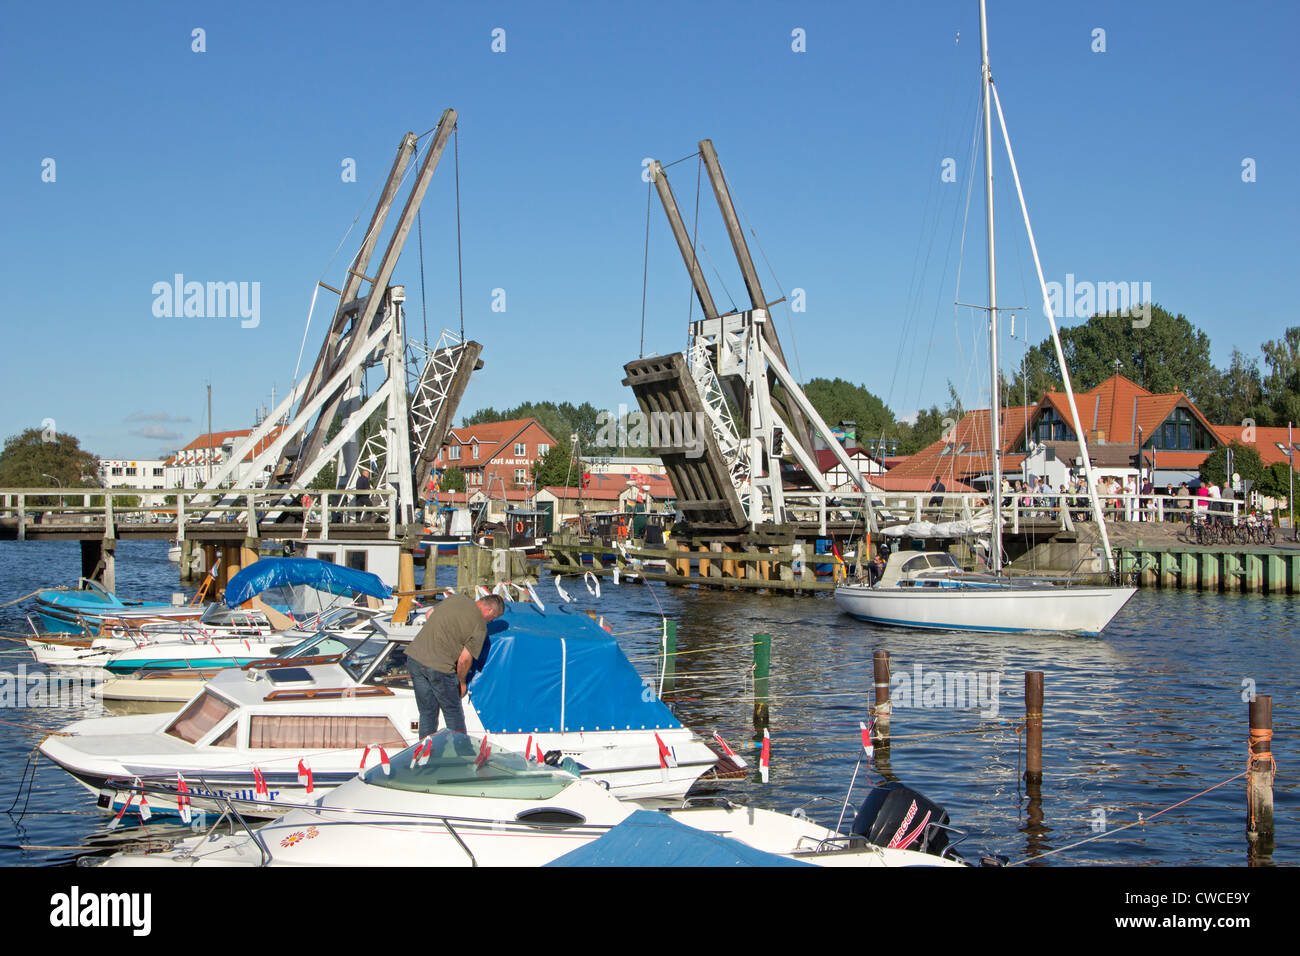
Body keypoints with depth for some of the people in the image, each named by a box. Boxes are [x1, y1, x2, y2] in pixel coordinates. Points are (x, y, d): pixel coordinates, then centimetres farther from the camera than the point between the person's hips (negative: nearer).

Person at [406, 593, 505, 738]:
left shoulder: (456, 598, 12)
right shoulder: (480, 626, -6)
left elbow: (429, 615, 26)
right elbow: (465, 659, -8)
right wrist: (461, 682, 9)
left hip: (414, 655, 6)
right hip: (439, 667, -6)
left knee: (427, 713, 17)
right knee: (453, 713, 13)